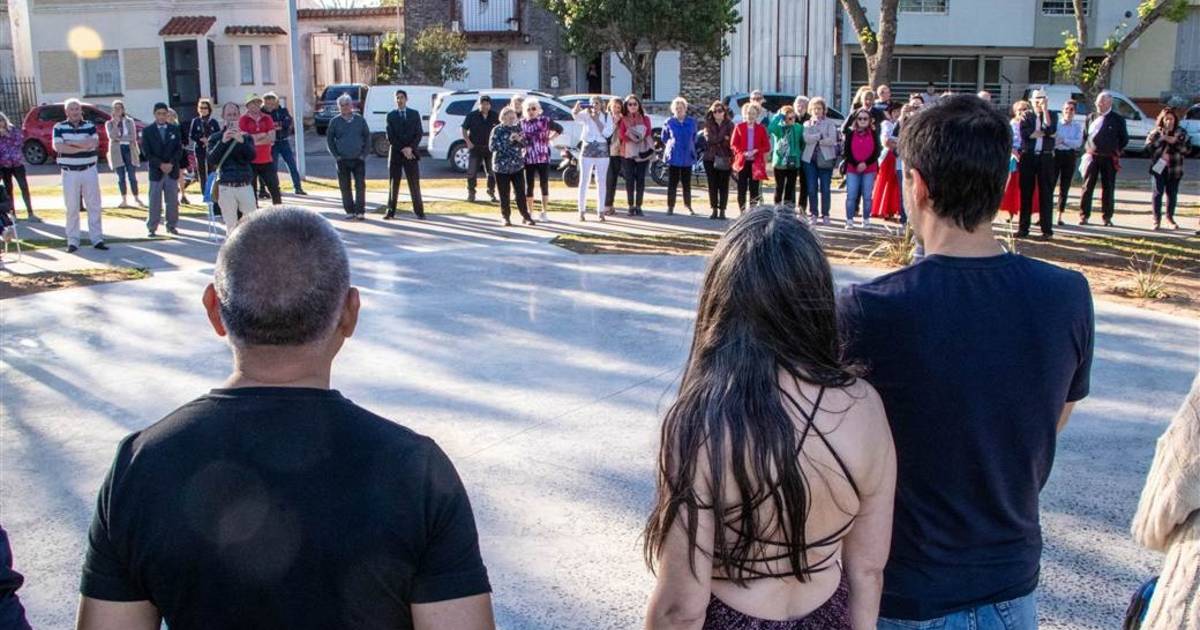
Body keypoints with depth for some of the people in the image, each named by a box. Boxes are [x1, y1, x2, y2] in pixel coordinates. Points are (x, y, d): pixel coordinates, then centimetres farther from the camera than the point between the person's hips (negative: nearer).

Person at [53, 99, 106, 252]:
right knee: (72, 208, 1)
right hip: (69, 172, -2)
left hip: (89, 171, 2)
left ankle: (97, 238, 10)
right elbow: (57, 147, -13)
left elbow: (94, 143, -11)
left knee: (94, 206, 4)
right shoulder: (59, 127, 1)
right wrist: (82, 147, -15)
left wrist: (70, 142, -13)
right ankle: (72, 241, 7)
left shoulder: (90, 126, 6)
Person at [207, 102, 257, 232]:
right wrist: (223, 142, -15)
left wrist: (241, 141, -21)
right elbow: (209, 161, -5)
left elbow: (252, 156, -4)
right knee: (231, 225, 0)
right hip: (226, 188, -1)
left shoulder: (246, 136, 12)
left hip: (246, 186, 1)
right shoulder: (215, 138, 8)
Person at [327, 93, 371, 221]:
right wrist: (336, 155, -1)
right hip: (342, 160, 0)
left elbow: (367, 137, 7)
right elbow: (329, 139, 7)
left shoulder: (359, 119, 4)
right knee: (345, 187, 3)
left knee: (360, 186, -2)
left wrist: (364, 154, -1)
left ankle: (360, 212, 3)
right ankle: (350, 211, 11)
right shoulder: (335, 122, 3)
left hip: (358, 159, 0)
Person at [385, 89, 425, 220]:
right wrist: (402, 150, -12)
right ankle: (391, 211, 7)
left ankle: (419, 211, 5)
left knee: (414, 184, 1)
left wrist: (410, 148, -12)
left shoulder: (415, 114, 8)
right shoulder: (391, 115, 5)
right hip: (395, 153, 0)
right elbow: (390, 137, -2)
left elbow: (419, 133, 1)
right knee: (393, 183, 3)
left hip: (411, 153, 0)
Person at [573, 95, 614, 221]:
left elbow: (607, 133, -9)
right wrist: (576, 109, -42)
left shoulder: (607, 117, 4)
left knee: (601, 182, 3)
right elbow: (576, 116, -20)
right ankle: (582, 210, 4)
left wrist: (596, 120, -13)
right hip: (587, 149, -1)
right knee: (584, 181, 0)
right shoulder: (586, 115, 3)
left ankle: (600, 211, 8)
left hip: (602, 150, 1)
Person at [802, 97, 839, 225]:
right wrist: (820, 136, -13)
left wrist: (814, 139, -7)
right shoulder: (807, 124, 13)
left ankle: (825, 214, 6)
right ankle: (814, 213, 10)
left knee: (825, 189, -1)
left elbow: (832, 140, -9)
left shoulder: (830, 123, 5)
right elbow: (806, 138, -6)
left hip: (825, 159, -2)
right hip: (810, 159, 2)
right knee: (812, 188, 2)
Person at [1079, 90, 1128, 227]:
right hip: (1092, 157, 2)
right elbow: (1085, 134, 16)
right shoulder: (1091, 117, 8)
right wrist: (1088, 148, 8)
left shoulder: (1117, 119, 1)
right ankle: (1084, 216, 4)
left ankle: (1107, 217, 9)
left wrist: (1116, 151, 4)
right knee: (1087, 187, 0)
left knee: (1108, 188, 3)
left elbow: (1124, 138, 7)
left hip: (1109, 158, -2)